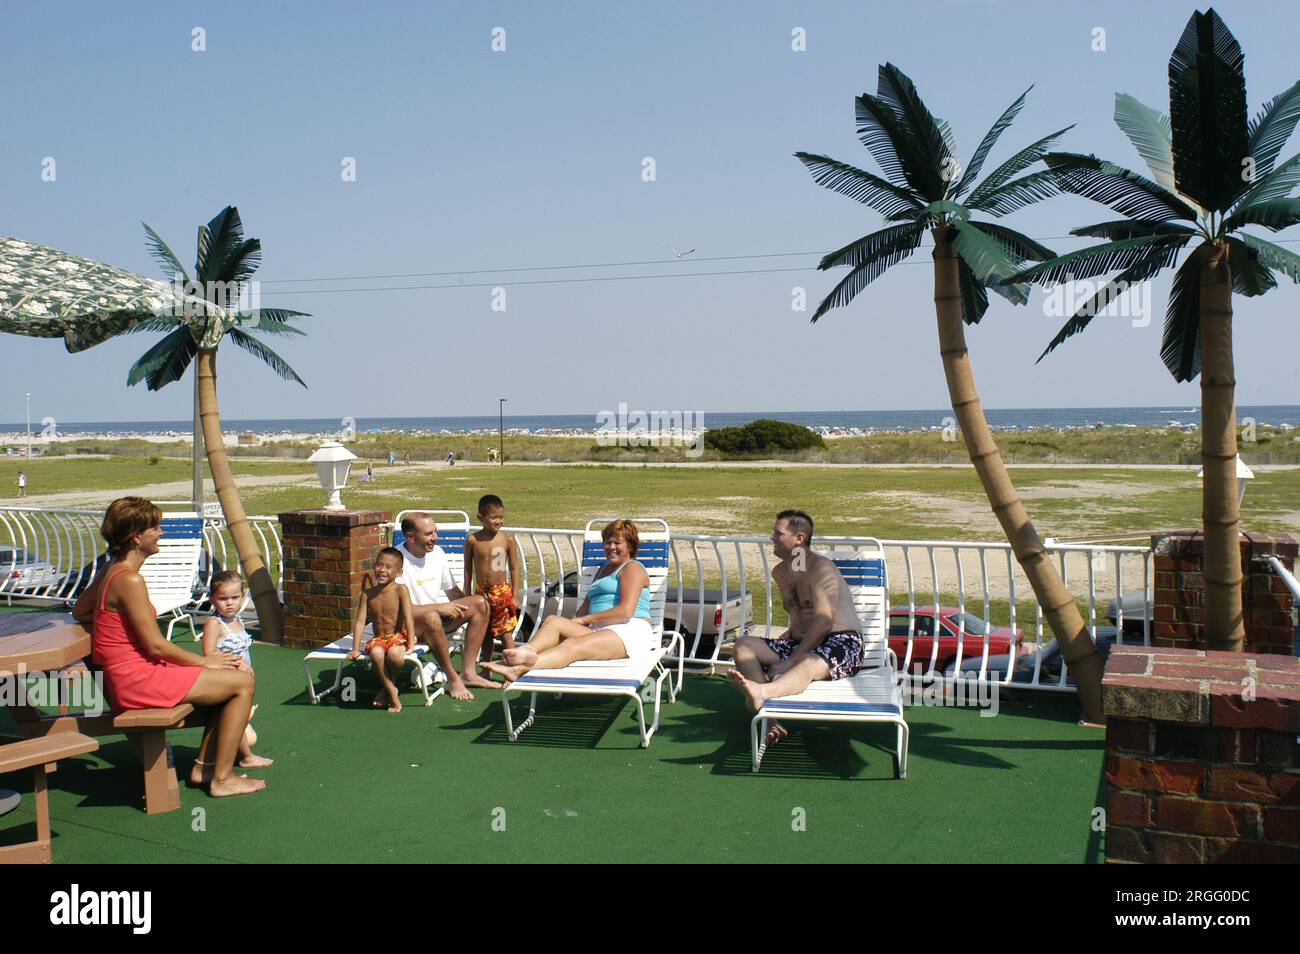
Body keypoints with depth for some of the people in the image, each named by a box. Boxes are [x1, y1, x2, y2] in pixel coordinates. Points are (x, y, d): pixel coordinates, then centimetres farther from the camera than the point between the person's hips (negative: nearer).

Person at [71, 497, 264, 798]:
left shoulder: (111, 570, 9)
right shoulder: (130, 580, -21)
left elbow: (79, 611, 25)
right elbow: (156, 646, -20)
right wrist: (204, 661, -7)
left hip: (129, 677, 10)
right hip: (138, 681, -10)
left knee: (232, 673, 14)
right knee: (242, 682, -9)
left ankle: (204, 766, 17)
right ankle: (222, 779, -3)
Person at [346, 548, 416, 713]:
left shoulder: (400, 590, -8)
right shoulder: (367, 594, 1)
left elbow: (408, 619, -13)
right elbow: (360, 622, 1)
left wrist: (410, 644, -21)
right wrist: (355, 649, -6)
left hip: (398, 636, -2)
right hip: (378, 638, 2)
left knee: (394, 654, -35)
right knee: (376, 654, -32)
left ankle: (387, 686, -2)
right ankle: (391, 692, -11)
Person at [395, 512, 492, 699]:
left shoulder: (437, 552, 4)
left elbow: (451, 591, 15)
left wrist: (463, 608, -2)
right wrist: (439, 607, -25)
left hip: (440, 614, 8)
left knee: (480, 603, -8)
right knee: (430, 617, -39)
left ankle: (468, 672, -12)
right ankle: (453, 679, -22)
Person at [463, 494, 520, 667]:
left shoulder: (508, 540, -6)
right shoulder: (472, 541, -3)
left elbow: (514, 568, -1)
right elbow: (468, 570, 4)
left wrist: (515, 596, -4)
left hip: (502, 591, -2)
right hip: (481, 592, 2)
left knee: (506, 633, -1)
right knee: (485, 634, 14)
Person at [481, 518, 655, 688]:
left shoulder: (632, 568, 6)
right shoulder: (604, 569, 33)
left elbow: (626, 612, -10)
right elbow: (586, 607, 25)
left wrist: (584, 619, -8)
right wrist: (571, 623, 3)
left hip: (630, 632, -8)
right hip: (598, 631, 8)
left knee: (574, 646, -33)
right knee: (553, 621, -18)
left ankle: (518, 669, -55)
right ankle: (526, 651, -47)